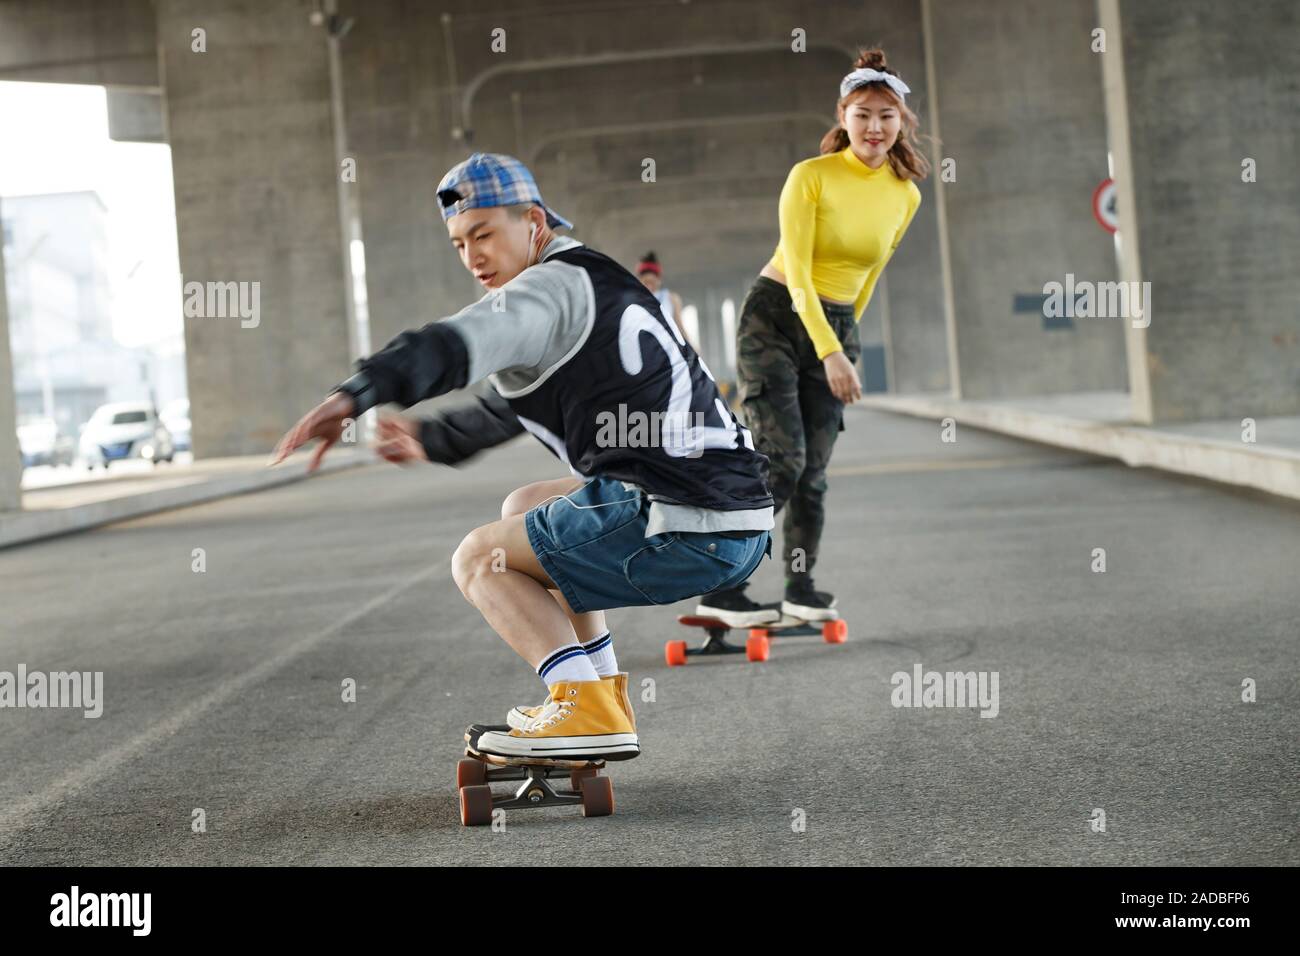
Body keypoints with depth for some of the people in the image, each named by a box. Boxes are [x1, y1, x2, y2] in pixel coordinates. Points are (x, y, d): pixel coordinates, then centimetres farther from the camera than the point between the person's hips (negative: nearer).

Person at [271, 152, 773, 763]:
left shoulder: (557, 287, -8)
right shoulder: (593, 283, 23)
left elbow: (461, 345, -30)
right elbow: (502, 410, 36)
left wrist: (356, 394, -42)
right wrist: (424, 439, 32)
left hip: (686, 533, -10)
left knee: (480, 559, 5)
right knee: (523, 510, 28)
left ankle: (591, 716, -9)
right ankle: (604, 696, 25)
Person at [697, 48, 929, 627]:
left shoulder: (906, 195, 2)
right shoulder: (811, 177, -14)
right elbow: (797, 272, -19)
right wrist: (830, 351, -27)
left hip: (836, 326, 5)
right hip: (775, 318, -5)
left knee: (813, 470, 2)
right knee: (781, 460, -16)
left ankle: (801, 587, 14)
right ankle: (720, 589, -12)